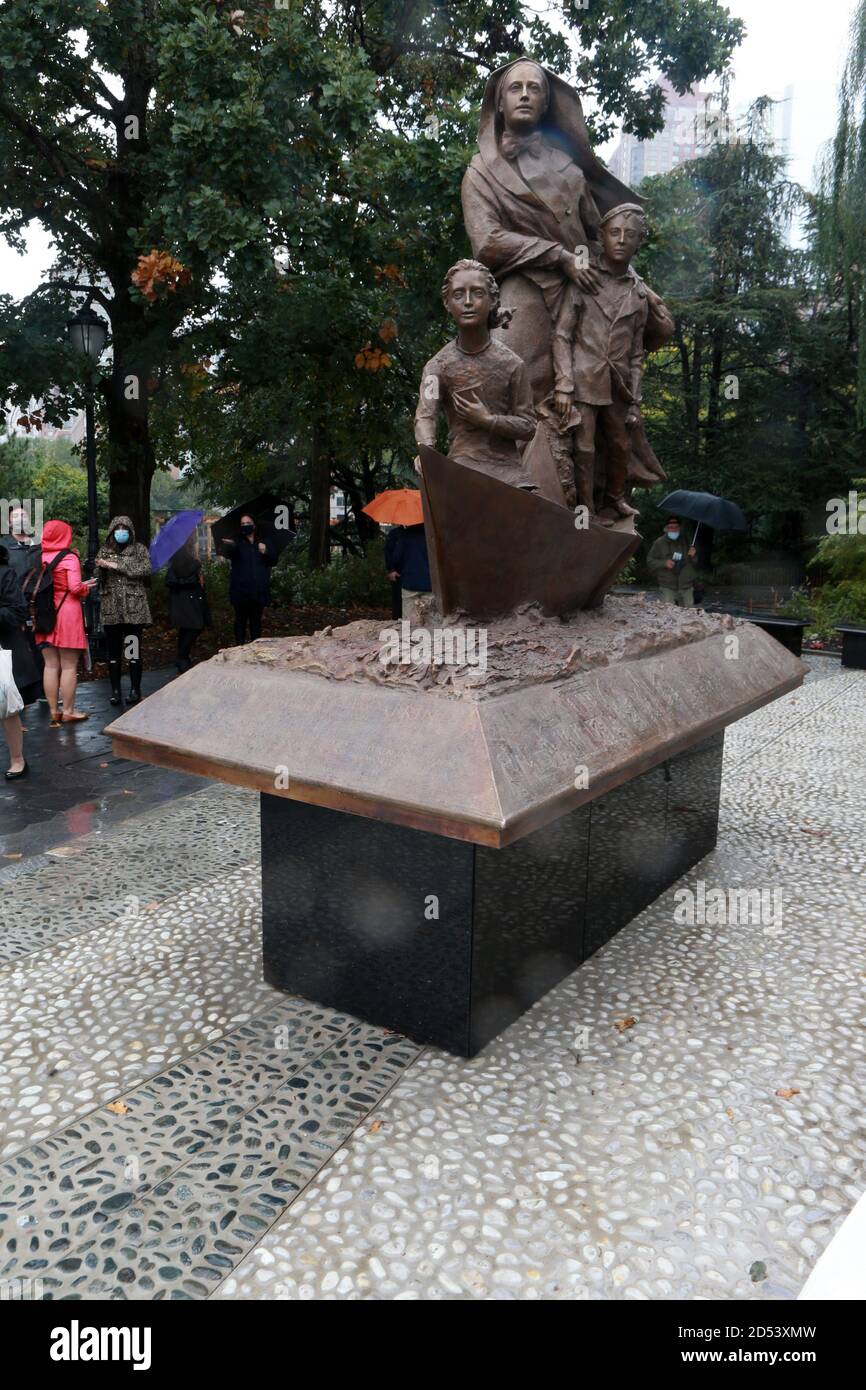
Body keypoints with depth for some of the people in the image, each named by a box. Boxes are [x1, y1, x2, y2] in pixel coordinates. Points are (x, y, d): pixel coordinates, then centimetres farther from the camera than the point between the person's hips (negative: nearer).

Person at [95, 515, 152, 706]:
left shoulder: (139, 549, 6)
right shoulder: (104, 550, 13)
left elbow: (145, 569, -10)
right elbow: (97, 576, 7)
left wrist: (117, 565, -13)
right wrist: (101, 567, -16)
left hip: (134, 607, -2)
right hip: (111, 608, 2)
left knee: (133, 650, -2)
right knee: (113, 650, 4)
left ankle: (135, 689, 7)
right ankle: (115, 690, 12)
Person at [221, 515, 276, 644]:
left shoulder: (262, 543, 13)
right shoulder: (237, 543, 0)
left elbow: (274, 561, 11)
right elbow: (228, 552, -23)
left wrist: (265, 552, -10)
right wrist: (228, 546, -47)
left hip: (259, 590, 3)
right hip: (241, 590, -3)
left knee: (256, 621, 11)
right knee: (241, 620, 2)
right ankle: (240, 647, 8)